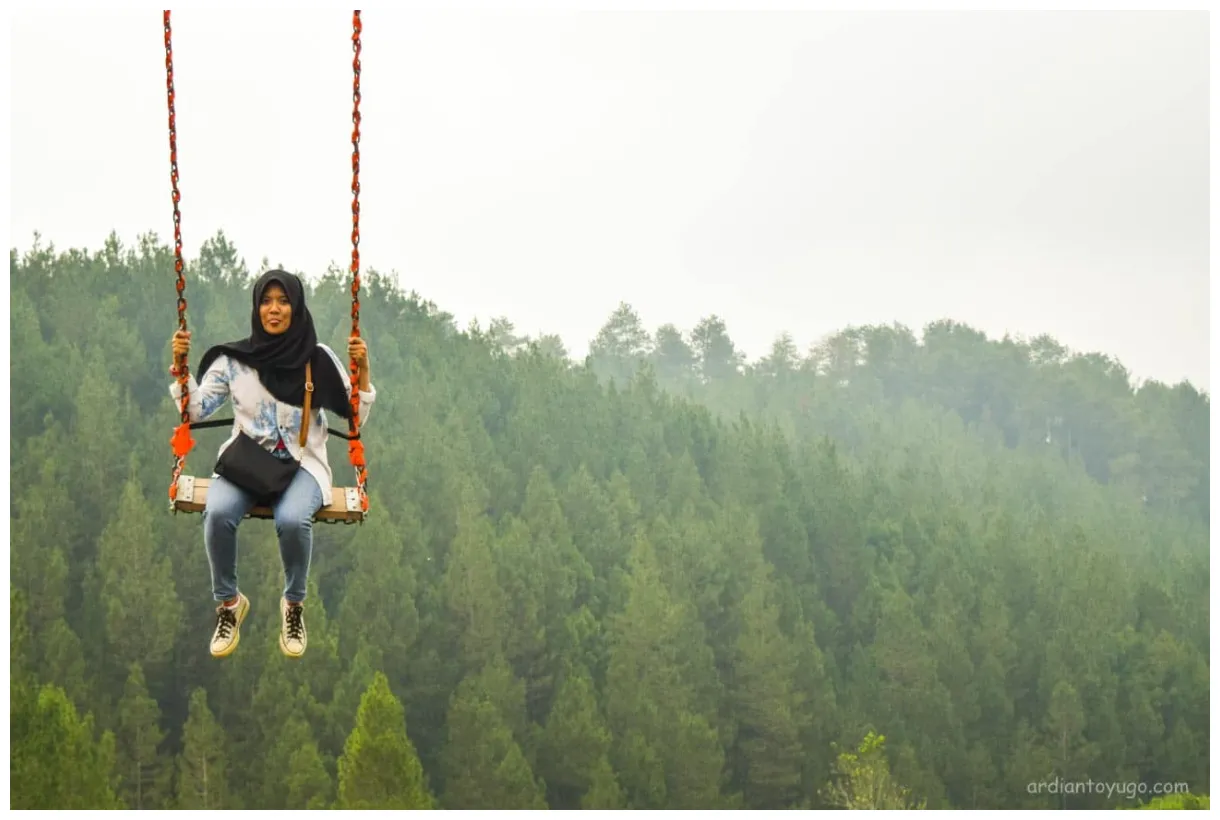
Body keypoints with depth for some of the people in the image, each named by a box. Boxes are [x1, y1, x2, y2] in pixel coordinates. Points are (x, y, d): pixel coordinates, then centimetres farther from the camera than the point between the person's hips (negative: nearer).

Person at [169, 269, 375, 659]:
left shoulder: (319, 358, 0)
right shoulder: (233, 358, 2)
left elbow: (357, 418, 1)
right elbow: (195, 411, 3)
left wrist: (362, 368, -13)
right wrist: (180, 364, -10)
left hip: (301, 464, -1)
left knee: (292, 520, -35)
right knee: (217, 513, -32)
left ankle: (293, 604, -6)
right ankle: (228, 601, -6)